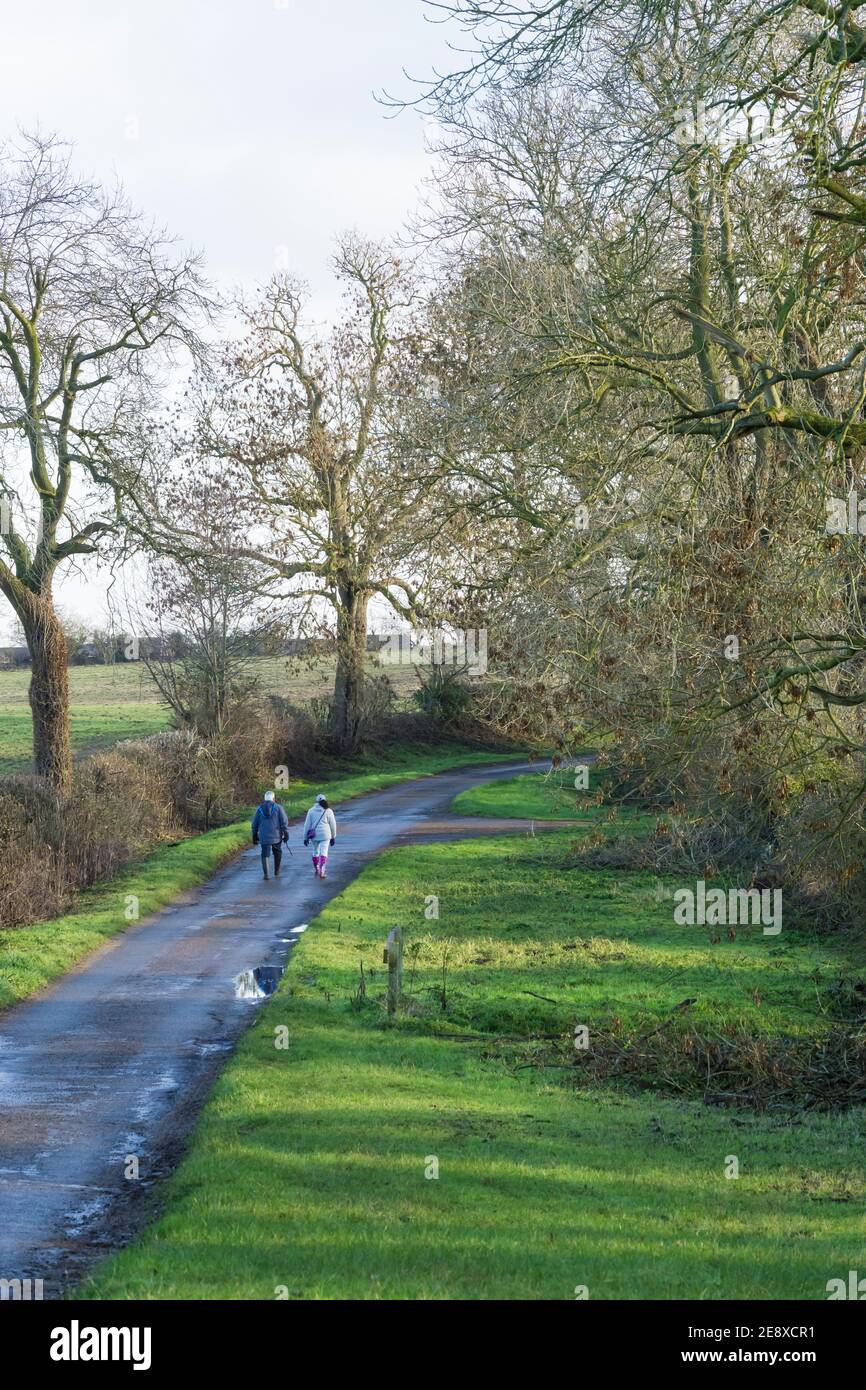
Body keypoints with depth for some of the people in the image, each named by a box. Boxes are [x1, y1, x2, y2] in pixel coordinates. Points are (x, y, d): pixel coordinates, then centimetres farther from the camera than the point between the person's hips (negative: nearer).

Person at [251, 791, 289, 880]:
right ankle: (276, 873, 23)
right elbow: (284, 822, -6)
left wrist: (254, 836, 19)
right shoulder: (278, 807, -1)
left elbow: (255, 824, 11)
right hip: (276, 836, -1)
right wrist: (286, 834, -2)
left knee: (265, 854, 1)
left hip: (264, 837, 1)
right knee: (277, 853, 17)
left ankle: (265, 873, -17)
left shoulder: (259, 809, 7)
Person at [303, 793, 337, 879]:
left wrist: (305, 837, 7)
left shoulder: (311, 810, 1)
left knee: (315, 851, 19)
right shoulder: (328, 811, -2)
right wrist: (333, 837, 12)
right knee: (324, 853, -3)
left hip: (314, 835, 2)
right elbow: (333, 825, 1)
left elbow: (307, 825, 1)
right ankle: (322, 870, -16)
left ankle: (316, 869, 30)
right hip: (325, 835, -2)